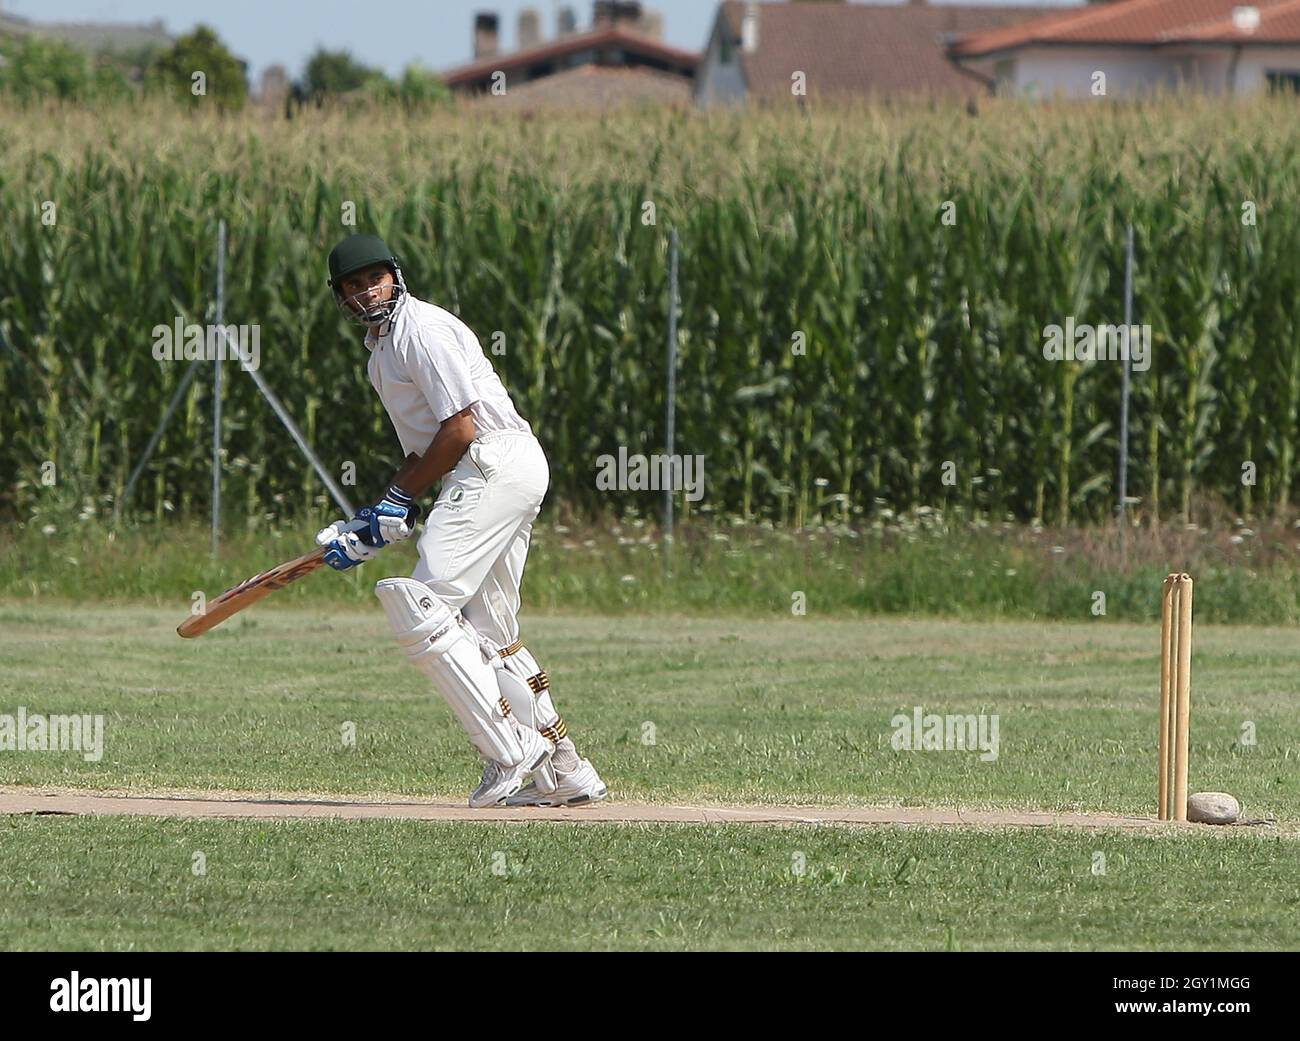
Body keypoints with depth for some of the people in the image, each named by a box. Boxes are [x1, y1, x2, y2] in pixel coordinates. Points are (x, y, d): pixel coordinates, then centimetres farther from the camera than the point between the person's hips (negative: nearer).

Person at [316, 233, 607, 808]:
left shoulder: (422, 329, -11)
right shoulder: (382, 347, 21)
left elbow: (460, 429, -16)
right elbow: (424, 445, 22)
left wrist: (400, 499, -7)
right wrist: (375, 522, 10)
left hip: (498, 462, -11)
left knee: (421, 607, -17)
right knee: (488, 631, 12)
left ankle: (512, 754, -18)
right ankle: (565, 772, 15)